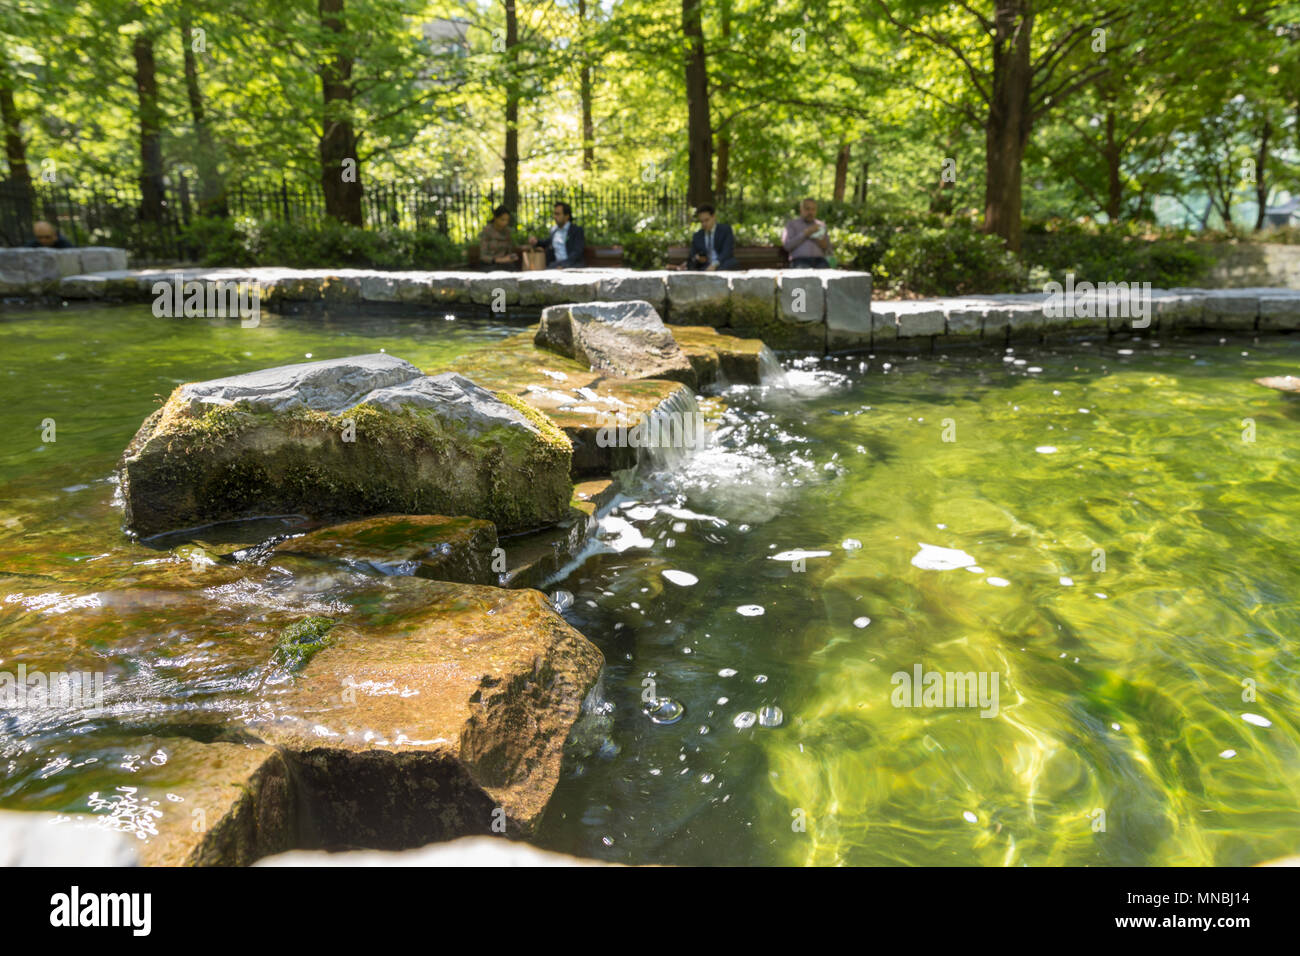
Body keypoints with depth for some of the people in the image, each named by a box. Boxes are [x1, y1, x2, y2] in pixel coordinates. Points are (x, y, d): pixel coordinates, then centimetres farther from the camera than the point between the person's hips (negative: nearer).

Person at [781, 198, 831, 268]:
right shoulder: (791, 224, 13)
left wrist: (824, 245, -3)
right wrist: (806, 233, -7)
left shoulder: (821, 225, 23)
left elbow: (828, 249, 21)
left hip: (819, 260, 3)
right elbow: (787, 245, -2)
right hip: (800, 261, -3)